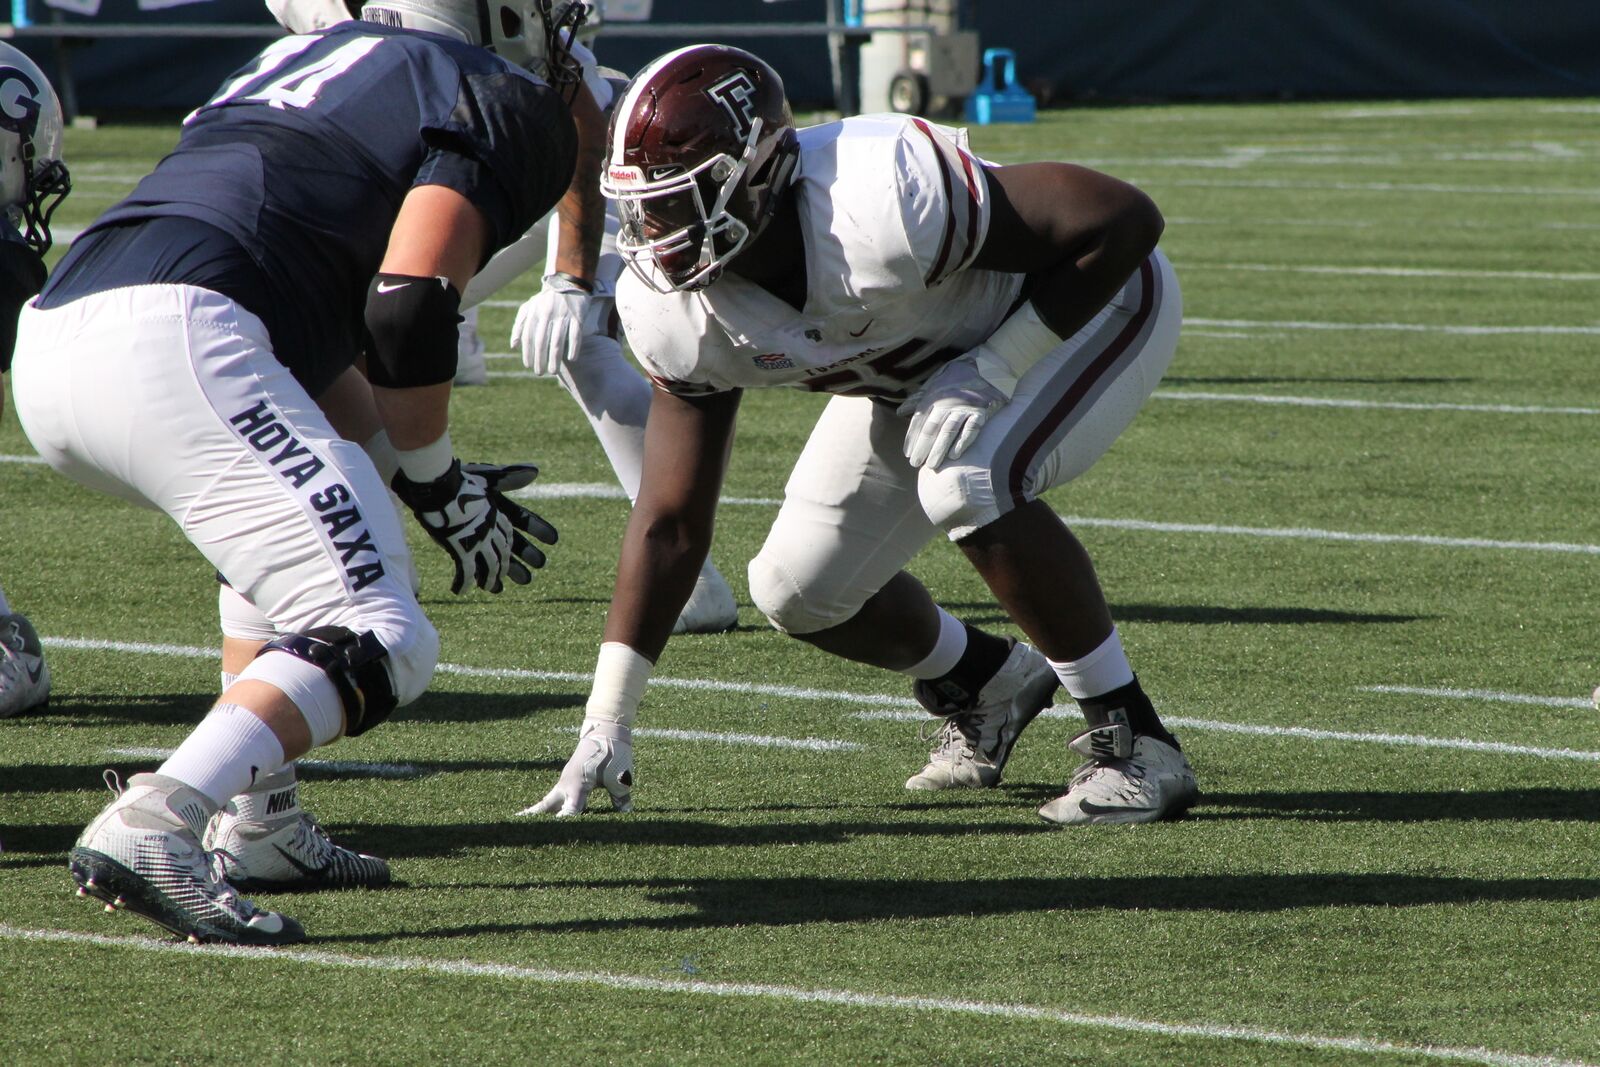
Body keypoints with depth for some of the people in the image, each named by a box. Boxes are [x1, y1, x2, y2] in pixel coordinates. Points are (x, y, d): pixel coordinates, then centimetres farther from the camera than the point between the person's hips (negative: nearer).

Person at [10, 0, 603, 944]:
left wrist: (426, 474, 33)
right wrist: (441, 487, 8)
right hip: (170, 344, -9)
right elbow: (409, 301, -6)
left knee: (317, 530, 30)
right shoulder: (502, 101, 9)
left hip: (49, 340, 9)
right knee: (378, 646, -8)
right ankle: (149, 828, -27)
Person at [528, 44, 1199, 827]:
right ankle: (986, 682, 31)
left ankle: (1134, 743, -18)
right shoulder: (683, 319, -20)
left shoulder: (881, 204, -41)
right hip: (920, 366, 7)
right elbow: (670, 523, -11)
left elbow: (1126, 219, -33)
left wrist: (996, 371, -35)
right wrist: (604, 727, -14)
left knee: (969, 483, -34)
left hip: (1092, 303, -7)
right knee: (799, 593, 0)